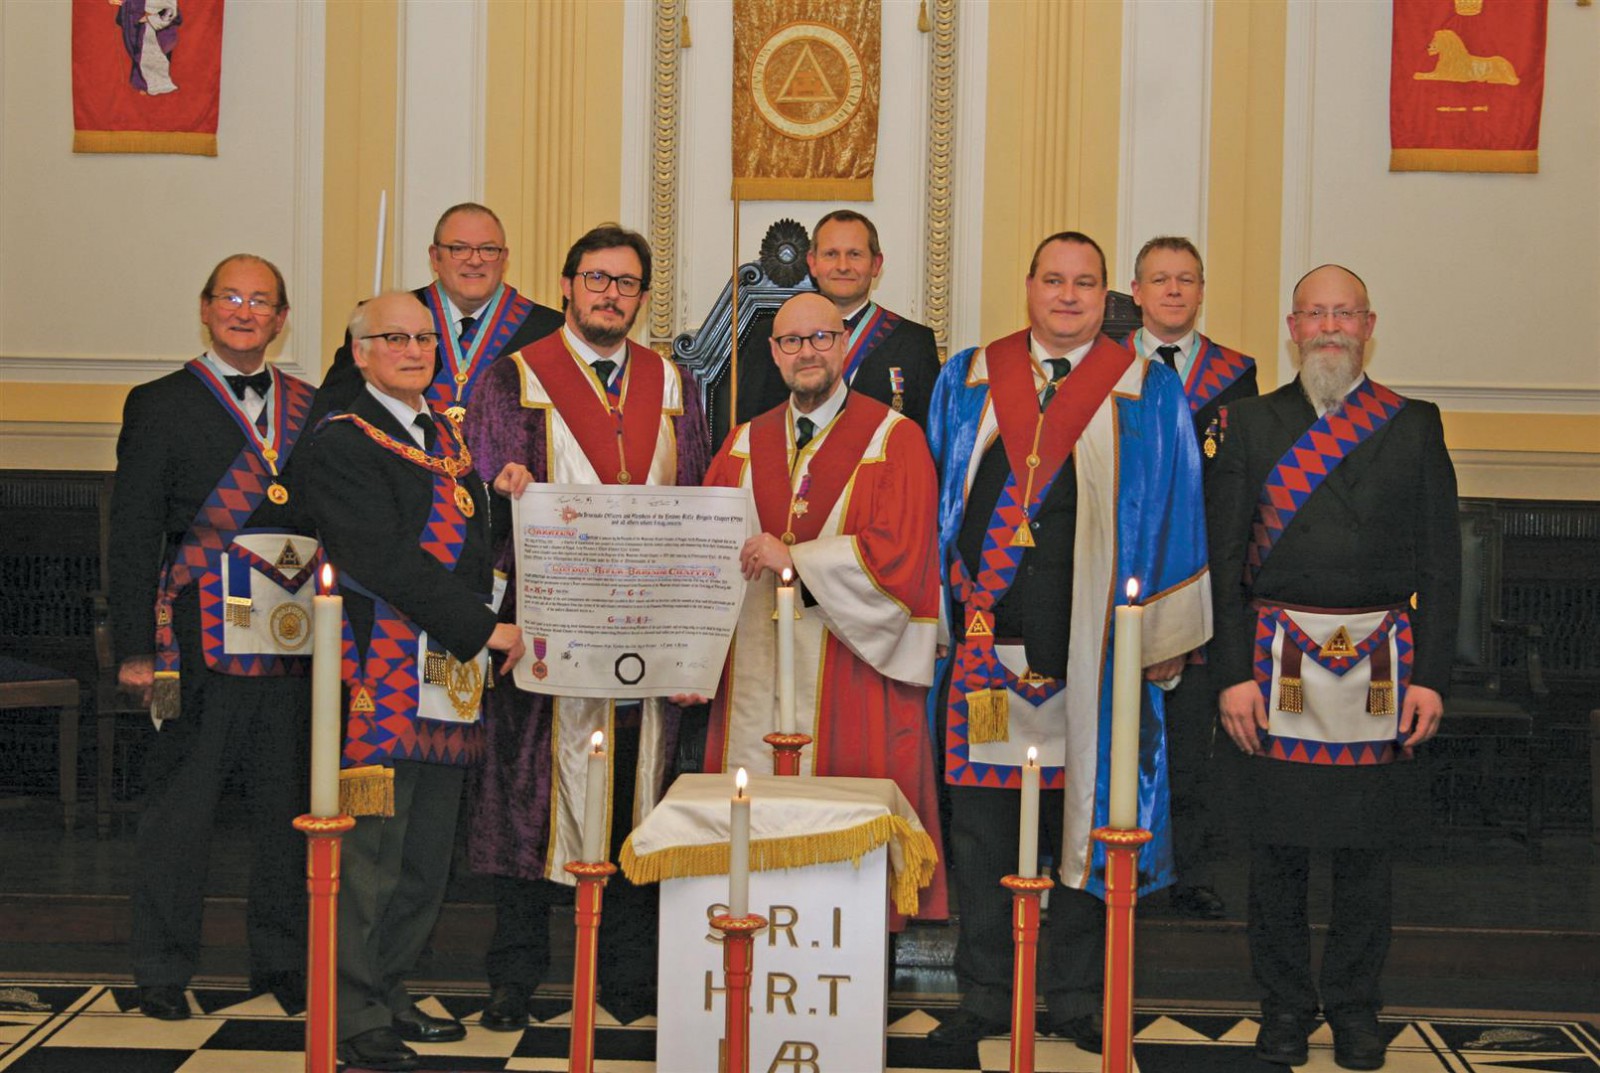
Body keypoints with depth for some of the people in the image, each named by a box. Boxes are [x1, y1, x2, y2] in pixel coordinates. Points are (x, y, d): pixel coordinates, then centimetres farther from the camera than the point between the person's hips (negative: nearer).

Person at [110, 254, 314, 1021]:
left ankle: (281, 962, 21)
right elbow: (133, 535, 1)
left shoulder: (313, 409, 15)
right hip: (204, 639, -3)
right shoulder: (160, 405, 6)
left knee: (290, 808, 8)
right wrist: (135, 648, -6)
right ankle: (162, 973, 13)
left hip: (298, 640, 3)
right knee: (179, 809, 1)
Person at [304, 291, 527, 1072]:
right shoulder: (343, 441, -6)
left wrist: (506, 497, 6)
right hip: (384, 680, -8)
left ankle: (389, 995, 26)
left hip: (447, 680, 8)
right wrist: (483, 627, -16)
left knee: (425, 860, 13)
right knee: (373, 856, -3)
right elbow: (387, 562, -17)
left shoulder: (446, 438, 19)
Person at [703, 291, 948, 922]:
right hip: (755, 674, 4)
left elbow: (900, 552, -9)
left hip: (851, 676, -4)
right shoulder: (745, 444, 15)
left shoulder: (894, 439, 0)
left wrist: (795, 558, -13)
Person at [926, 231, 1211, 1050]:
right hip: (983, 642, 2)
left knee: (1083, 819, 6)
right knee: (982, 828, 7)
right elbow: (935, 501, 11)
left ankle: (1077, 998, 18)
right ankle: (986, 996, 18)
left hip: (1093, 652, -1)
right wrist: (938, 614, 5)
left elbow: (1171, 516, 4)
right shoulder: (967, 382, 10)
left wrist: (1163, 637, 0)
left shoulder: (1149, 393, 5)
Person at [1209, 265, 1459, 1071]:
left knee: (1366, 844, 6)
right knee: (1277, 840, 5)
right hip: (1280, 661, 0)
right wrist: (1234, 673, -5)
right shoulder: (1253, 423, 6)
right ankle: (1285, 1003, 19)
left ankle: (1354, 1004, 21)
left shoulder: (1414, 426, 7)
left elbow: (1440, 561, 6)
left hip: (1380, 663, 1)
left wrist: (1430, 675, -2)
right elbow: (1226, 560, 3)